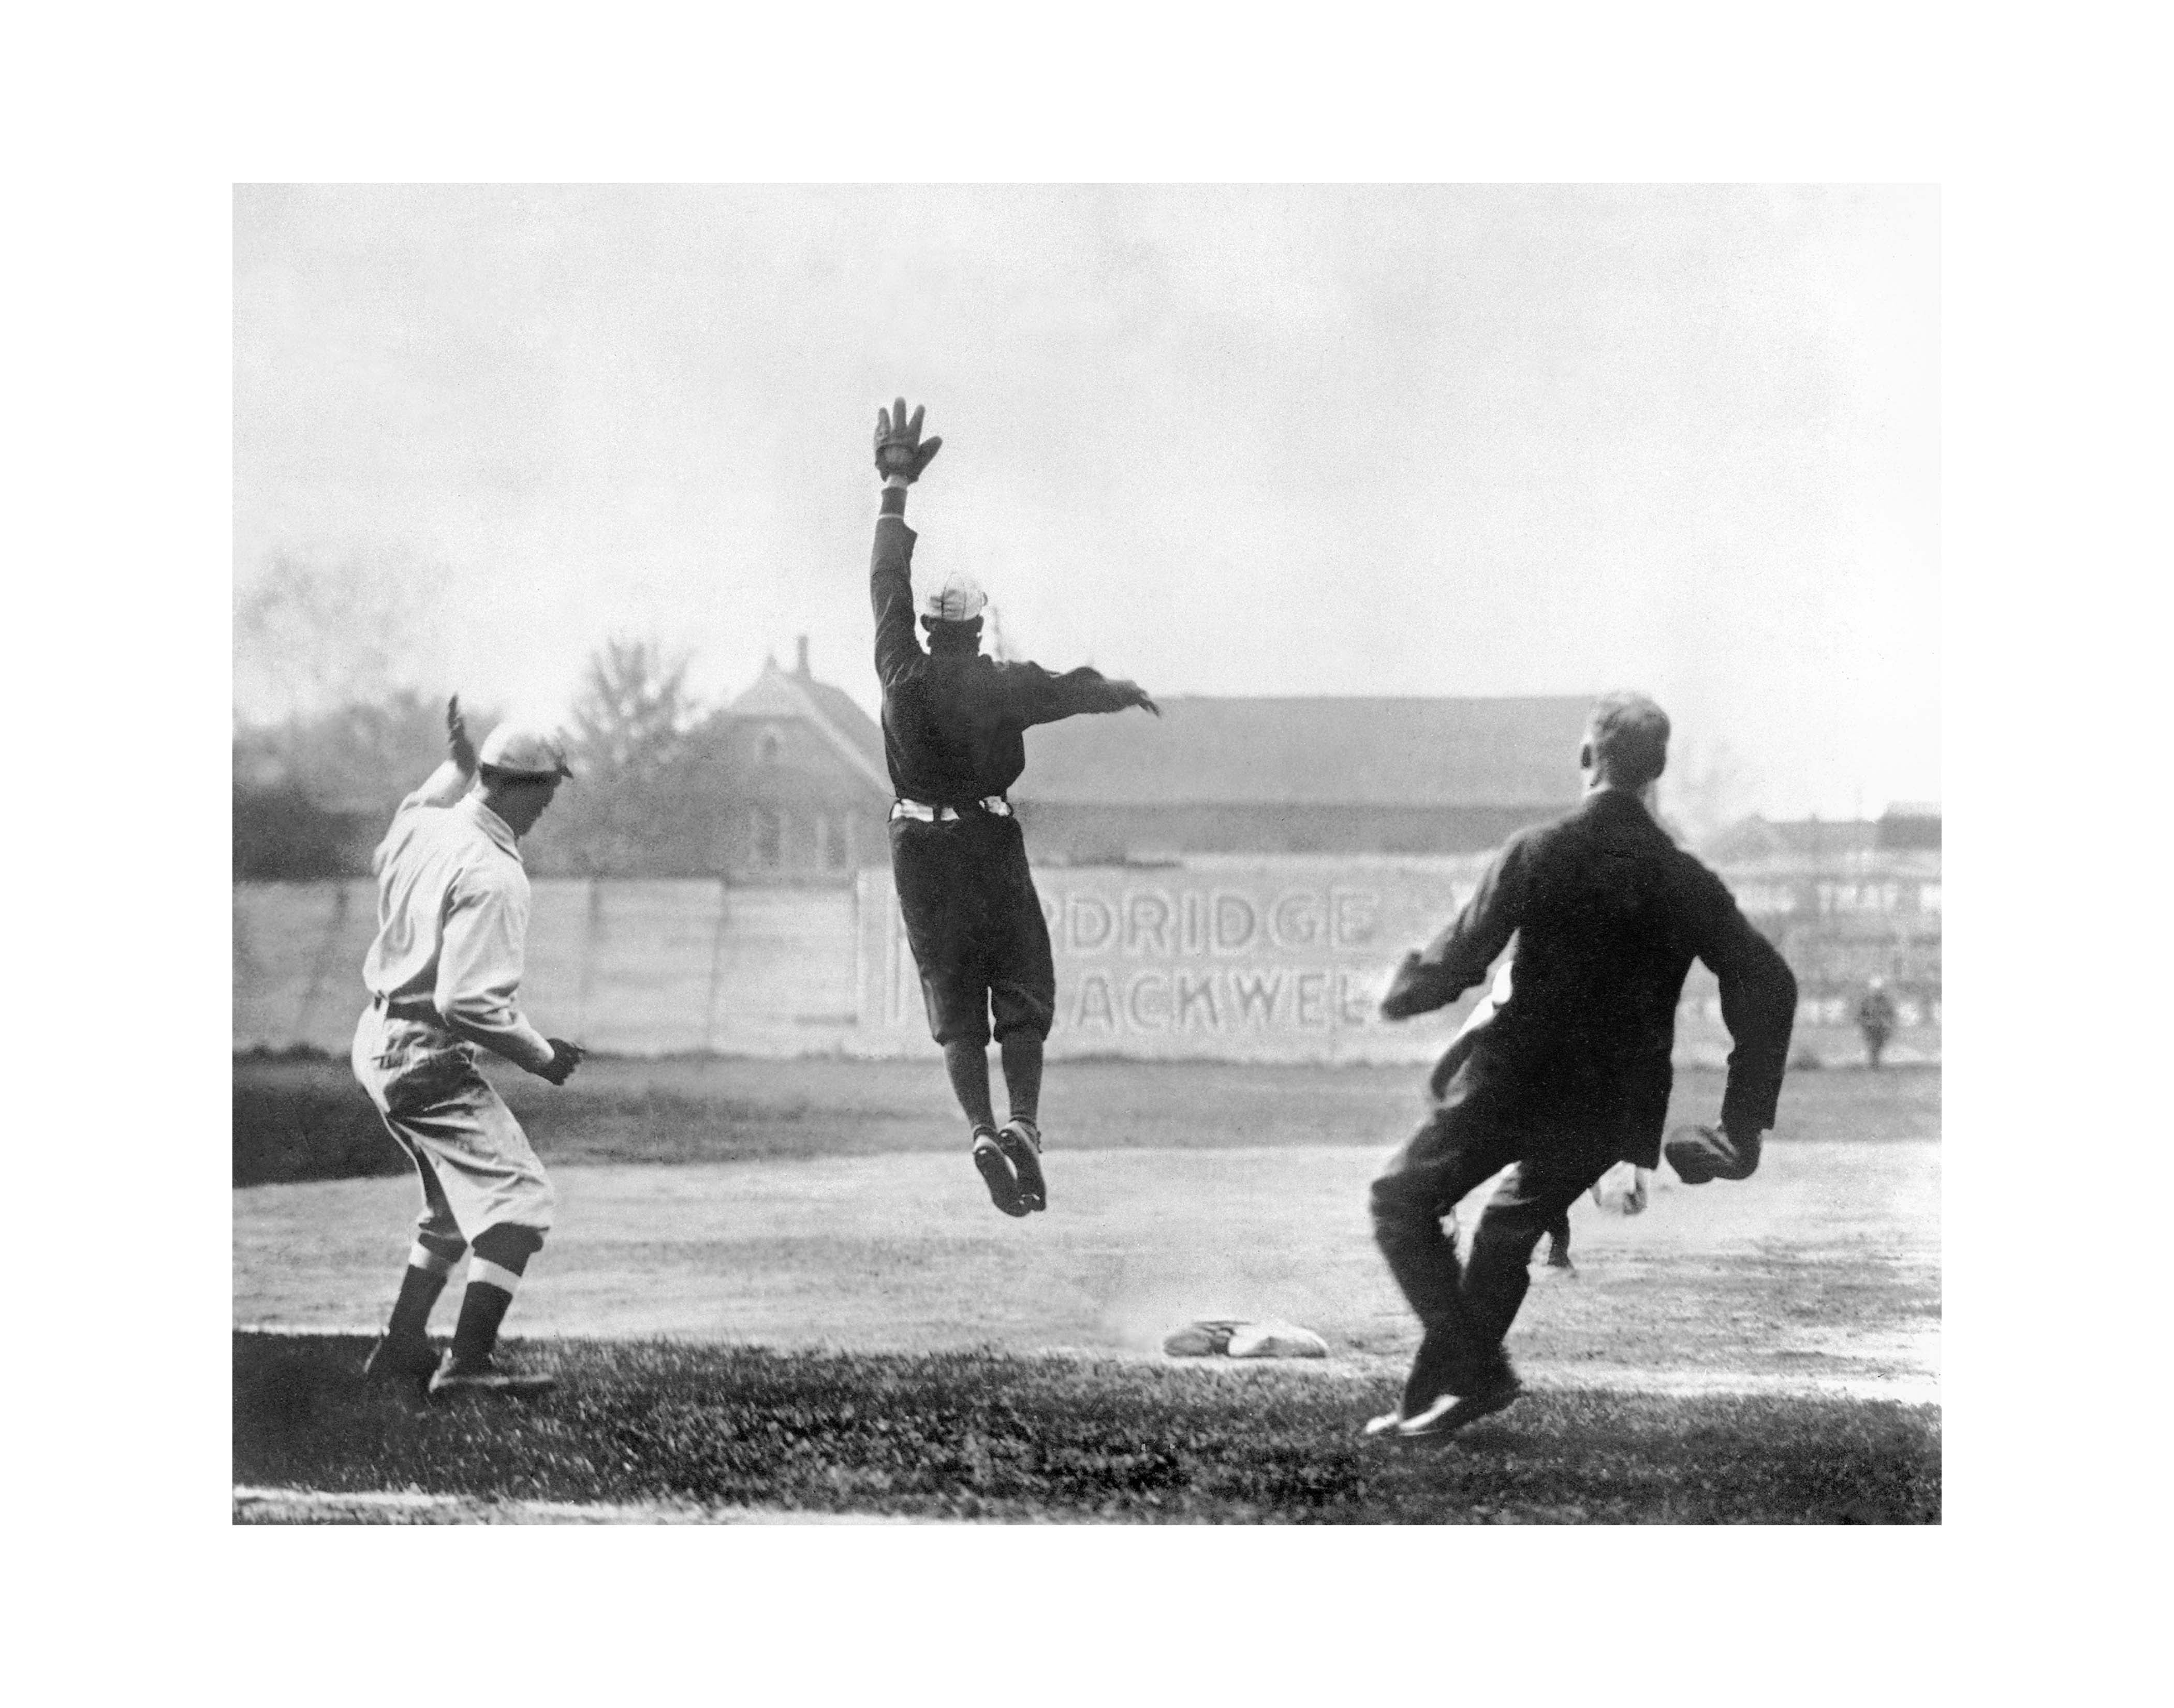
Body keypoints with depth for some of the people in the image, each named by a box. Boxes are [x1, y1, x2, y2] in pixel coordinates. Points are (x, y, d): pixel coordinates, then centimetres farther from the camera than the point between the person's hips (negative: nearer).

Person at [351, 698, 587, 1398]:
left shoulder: (421, 824, 2)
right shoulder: (492, 875, -23)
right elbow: (469, 1000, -27)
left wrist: (455, 769, 28)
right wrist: (541, 1056, -14)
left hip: (378, 1043, 10)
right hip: (427, 1056, -10)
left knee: (457, 1201, 23)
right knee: (519, 1196, -11)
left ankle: (401, 1349, 28)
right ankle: (467, 1362, -18)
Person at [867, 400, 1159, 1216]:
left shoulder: (904, 673, -4)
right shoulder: (1001, 685, -8)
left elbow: (888, 582, 4)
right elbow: (1069, 689, 8)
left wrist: (895, 487, 13)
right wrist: (1121, 690, 30)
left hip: (921, 851, 2)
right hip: (991, 843, -2)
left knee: (954, 1004, 5)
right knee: (1023, 994, 7)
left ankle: (981, 1129, -11)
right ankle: (1024, 1122, -12)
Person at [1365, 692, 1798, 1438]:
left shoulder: (1537, 854, -13)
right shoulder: (1685, 881, -2)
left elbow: (1459, 961, -11)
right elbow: (1769, 986, -4)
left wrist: (1402, 990, 12)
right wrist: (1745, 1125, 2)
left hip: (1515, 1082, -4)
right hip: (1611, 1110, 5)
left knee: (1403, 1202, 12)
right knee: (1511, 1228, 24)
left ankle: (1475, 1372, -2)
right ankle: (1435, 1395, 23)